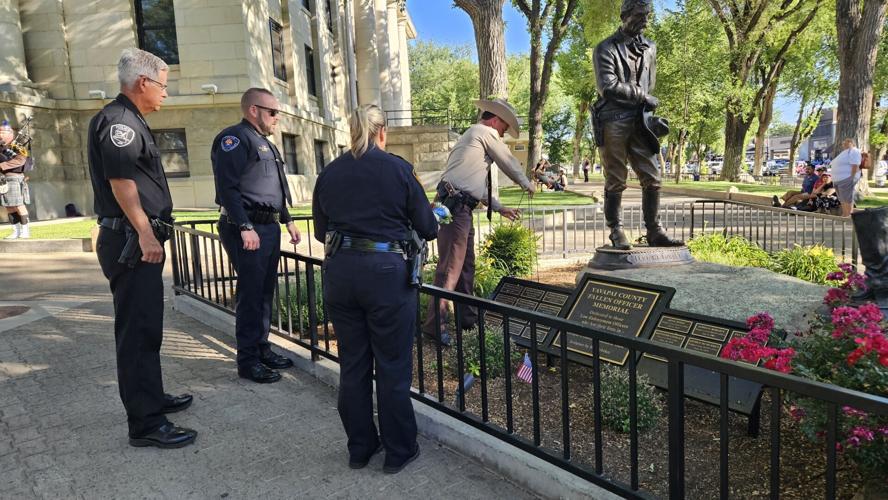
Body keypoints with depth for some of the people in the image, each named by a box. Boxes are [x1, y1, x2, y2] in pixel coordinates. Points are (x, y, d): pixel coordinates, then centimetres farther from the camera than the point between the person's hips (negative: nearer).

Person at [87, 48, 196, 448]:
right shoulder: (118, 119, -12)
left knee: (145, 326, 19)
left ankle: (152, 398, 33)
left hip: (140, 240, 11)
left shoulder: (128, 120, 21)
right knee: (138, 330, -7)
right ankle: (145, 424, 0)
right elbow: (120, 179, -23)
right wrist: (144, 232, -24)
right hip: (132, 240, -11)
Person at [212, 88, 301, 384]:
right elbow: (228, 187, -19)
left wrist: (288, 221, 24)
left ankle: (262, 348, 25)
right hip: (248, 229, -10)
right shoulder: (234, 138, -9)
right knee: (250, 294, -6)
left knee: (266, 292, 14)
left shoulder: (265, 144, 21)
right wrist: (245, 228, -24)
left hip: (270, 227, 10)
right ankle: (247, 360, 3)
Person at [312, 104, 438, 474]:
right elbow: (427, 228, 1)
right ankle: (398, 451, 19)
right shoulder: (398, 169, -4)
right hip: (386, 272, -4)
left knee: (353, 364, 14)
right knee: (393, 366, 7)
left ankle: (359, 448, 27)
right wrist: (434, 222, 23)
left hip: (339, 272, 4)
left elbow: (321, 231, 12)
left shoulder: (329, 173, 7)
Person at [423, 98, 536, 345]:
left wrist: (500, 208, 33)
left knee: (467, 265, 16)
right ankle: (435, 323, -9)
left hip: (461, 208, 10)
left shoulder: (473, 136, 29)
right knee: (450, 267, -11)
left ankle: (468, 316, 26)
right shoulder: (485, 133, -1)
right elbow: (508, 161, 7)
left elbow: (478, 184, 32)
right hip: (454, 207, -10)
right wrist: (527, 184, 25)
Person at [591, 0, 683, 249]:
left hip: (638, 122, 5)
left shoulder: (649, 48, 17)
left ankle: (655, 233, 6)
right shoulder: (606, 48, -1)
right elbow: (608, 86, -12)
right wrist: (642, 96, -7)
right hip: (613, 123, -5)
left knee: (652, 178, 0)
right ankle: (616, 233, 6)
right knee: (616, 181, -2)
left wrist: (645, 105, 8)